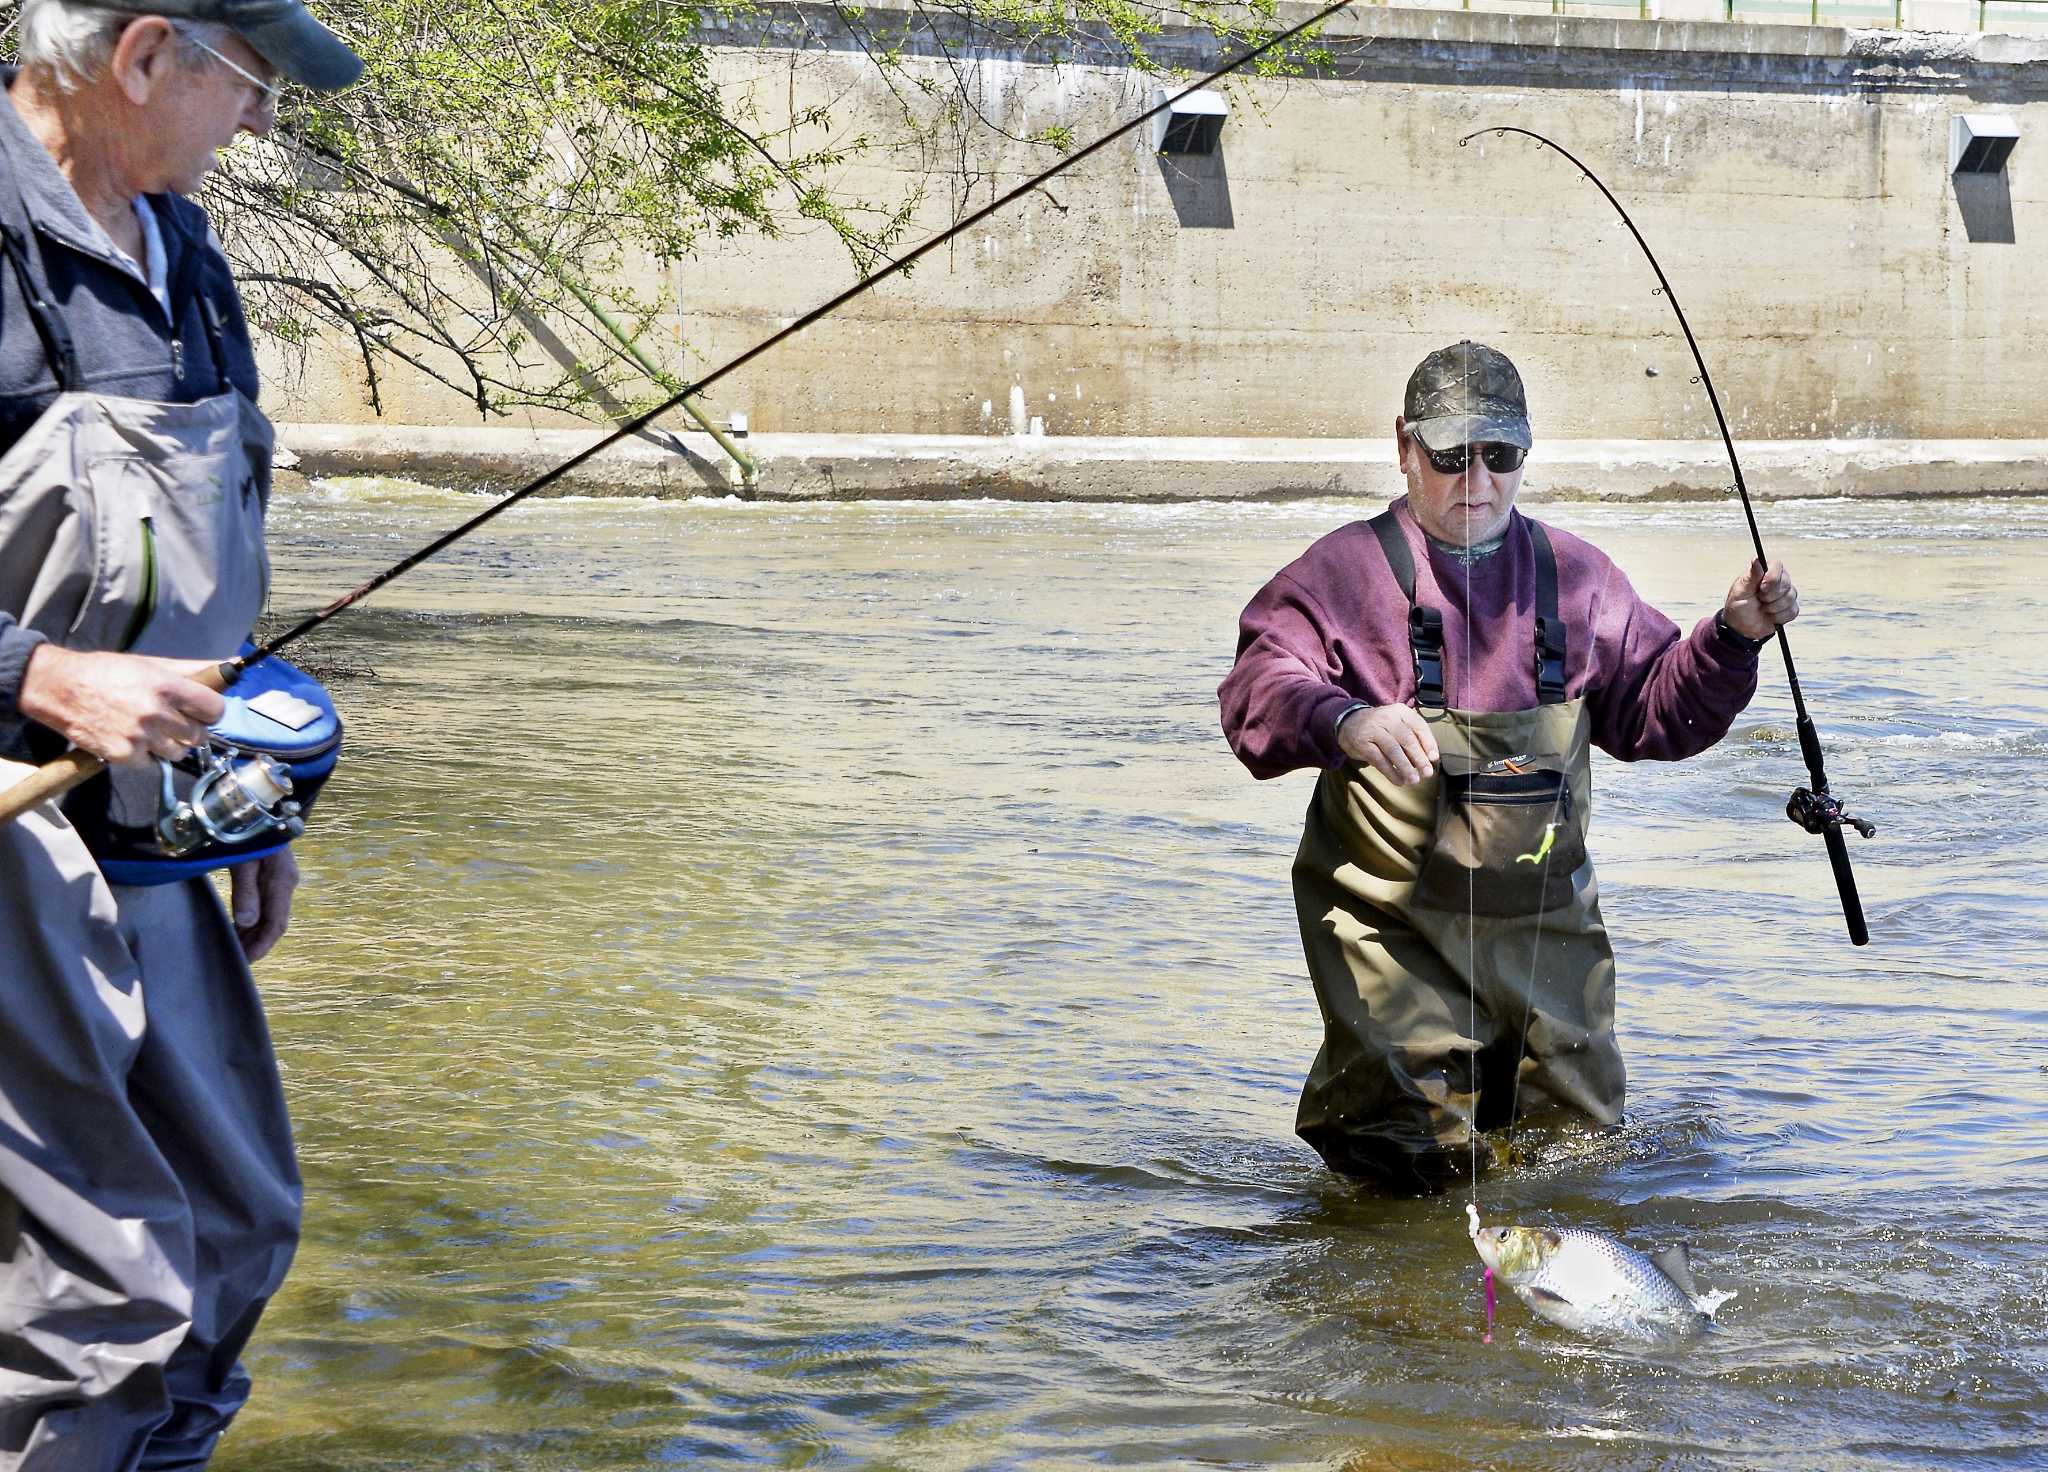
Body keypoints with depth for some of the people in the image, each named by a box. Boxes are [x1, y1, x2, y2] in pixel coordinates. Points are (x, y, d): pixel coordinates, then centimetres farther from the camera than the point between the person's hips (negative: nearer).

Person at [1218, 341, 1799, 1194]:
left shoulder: (1576, 577, 11)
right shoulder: (1345, 573, -5)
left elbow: (1656, 713, 12)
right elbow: (1259, 694, -19)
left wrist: (1732, 638, -6)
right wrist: (1343, 722, -40)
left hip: (1545, 925, 5)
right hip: (1393, 925, -5)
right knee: (1417, 1167, -8)